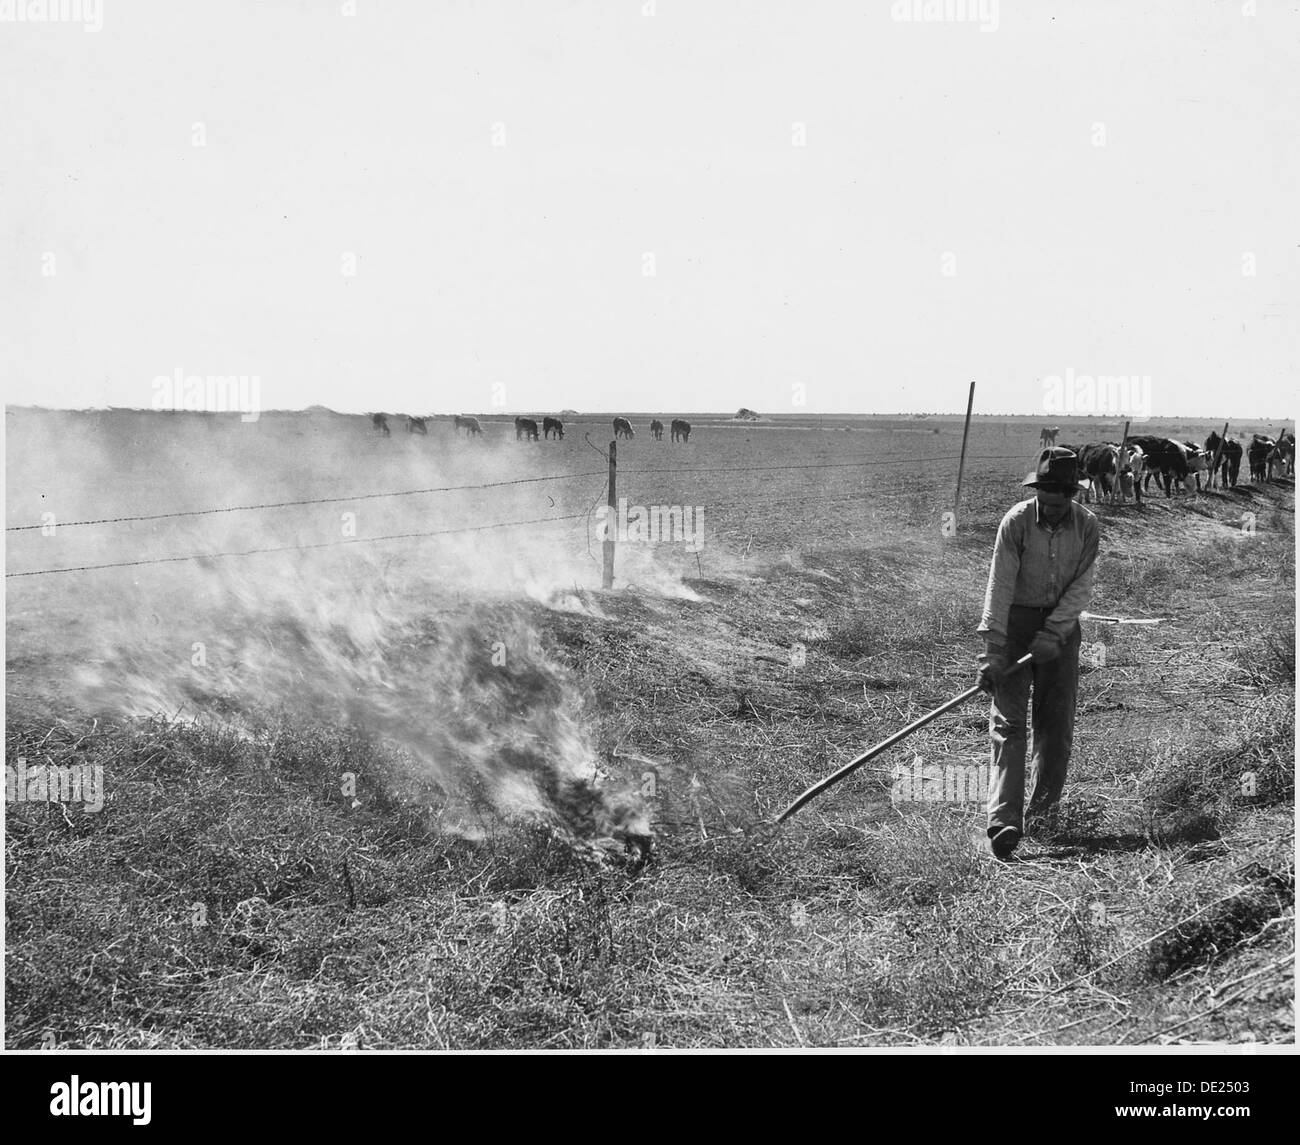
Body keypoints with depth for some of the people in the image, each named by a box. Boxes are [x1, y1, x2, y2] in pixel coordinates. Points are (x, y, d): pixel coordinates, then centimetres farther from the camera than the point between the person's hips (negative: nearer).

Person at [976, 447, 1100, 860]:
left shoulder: (1087, 526, -3)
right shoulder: (1016, 521, -12)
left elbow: (1081, 587, -5)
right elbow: (1000, 586, -16)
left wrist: (1052, 632, -19)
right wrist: (993, 649, -22)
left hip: (1060, 625, 3)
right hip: (1015, 621, -3)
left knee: (1058, 724, 3)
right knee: (1008, 721, -10)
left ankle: (1044, 810, 19)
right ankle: (1004, 821, -18)